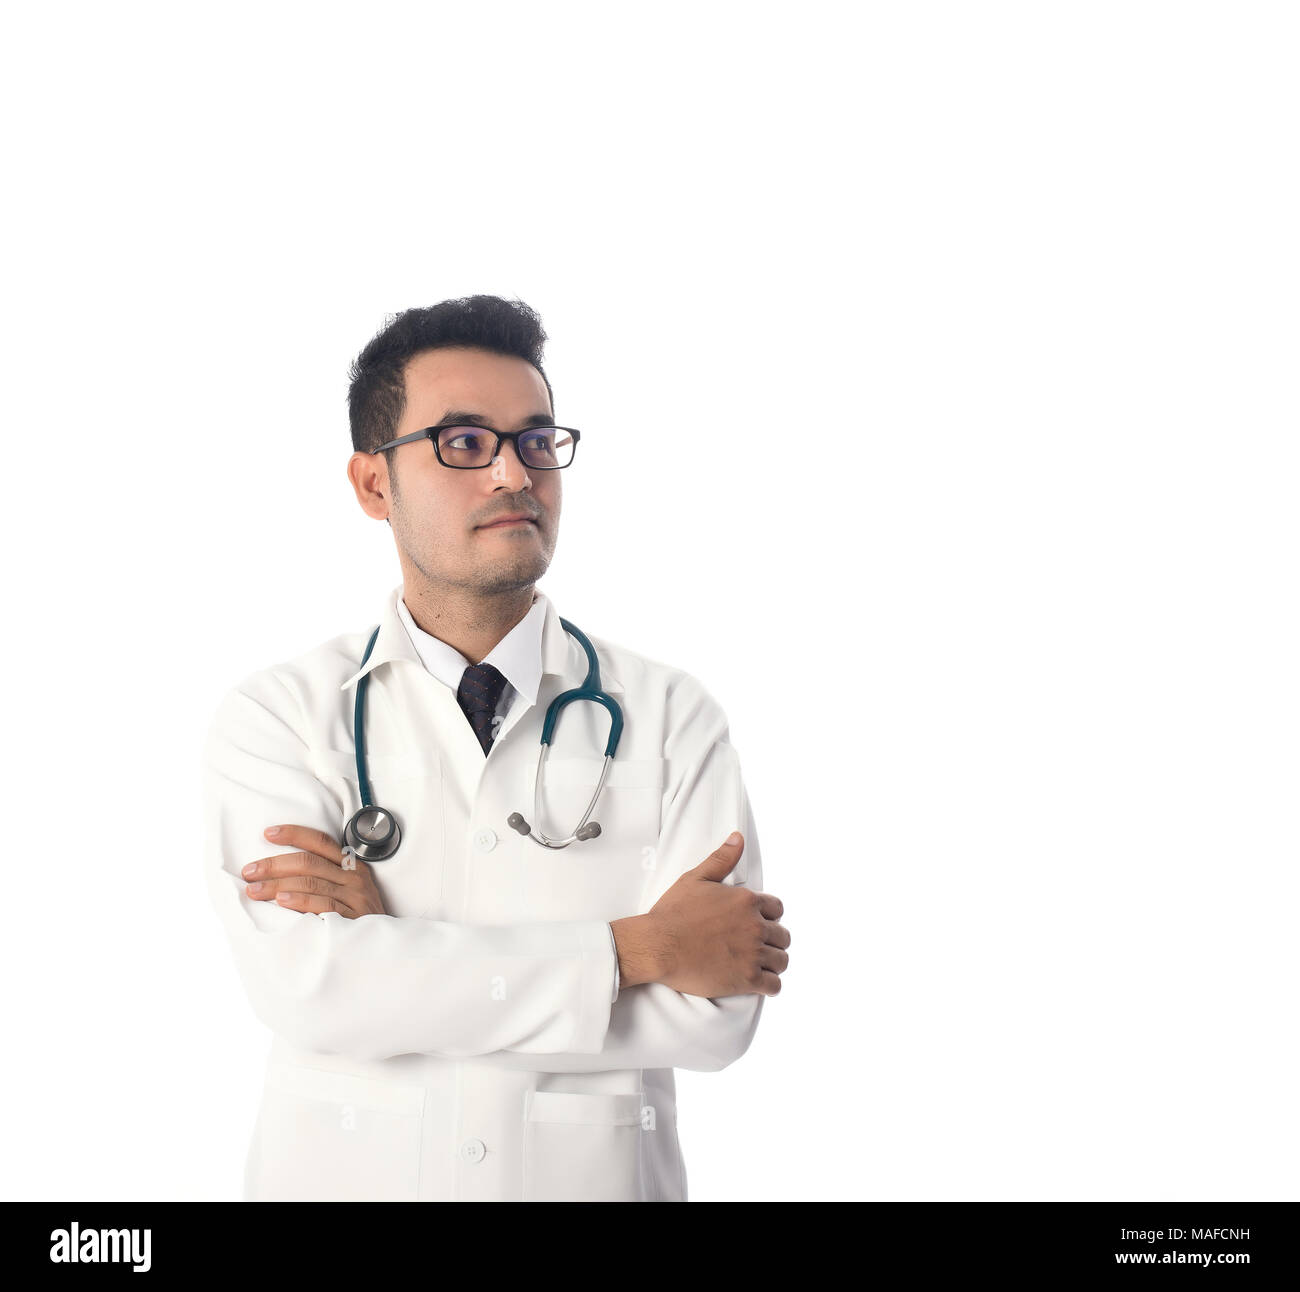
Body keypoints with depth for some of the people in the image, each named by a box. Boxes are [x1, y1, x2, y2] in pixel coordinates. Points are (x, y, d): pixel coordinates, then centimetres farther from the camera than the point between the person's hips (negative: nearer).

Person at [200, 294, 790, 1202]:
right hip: (345, 1175, 0)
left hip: (596, 1173, 1)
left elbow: (716, 1013, -16)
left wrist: (398, 941, -20)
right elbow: (307, 987, -20)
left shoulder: (670, 716, -5)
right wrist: (638, 947, -20)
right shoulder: (278, 717, -6)